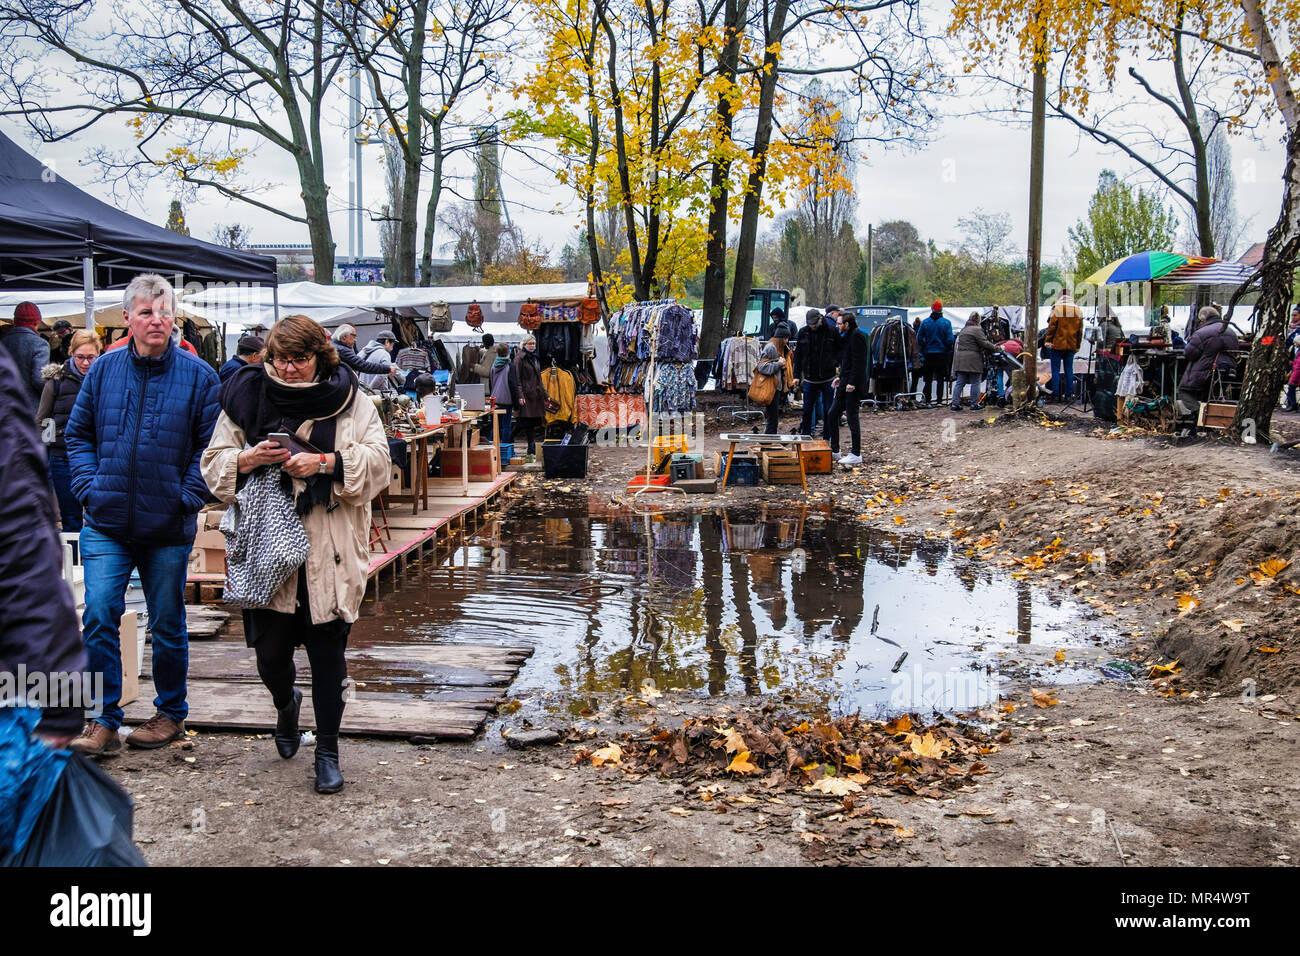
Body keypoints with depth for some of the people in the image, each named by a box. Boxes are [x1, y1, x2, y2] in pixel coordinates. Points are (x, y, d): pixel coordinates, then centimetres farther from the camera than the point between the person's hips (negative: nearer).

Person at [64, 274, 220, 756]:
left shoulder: (198, 376, -4)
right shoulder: (103, 370, 4)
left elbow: (211, 446, -3)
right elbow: (78, 435, 11)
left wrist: (188, 498, -12)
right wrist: (89, 488, -2)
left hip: (169, 527, -1)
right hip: (107, 524, 2)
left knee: (167, 625, 11)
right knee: (99, 617, -5)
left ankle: (171, 713, 29)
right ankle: (104, 721, 8)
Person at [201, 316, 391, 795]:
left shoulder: (349, 400, 2)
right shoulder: (246, 399, 6)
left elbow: (378, 461, -3)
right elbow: (213, 465, 9)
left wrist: (325, 463, -17)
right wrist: (246, 460, -12)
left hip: (329, 554, -1)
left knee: (327, 655, 5)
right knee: (270, 655, 4)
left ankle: (327, 751, 21)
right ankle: (286, 703, 40)